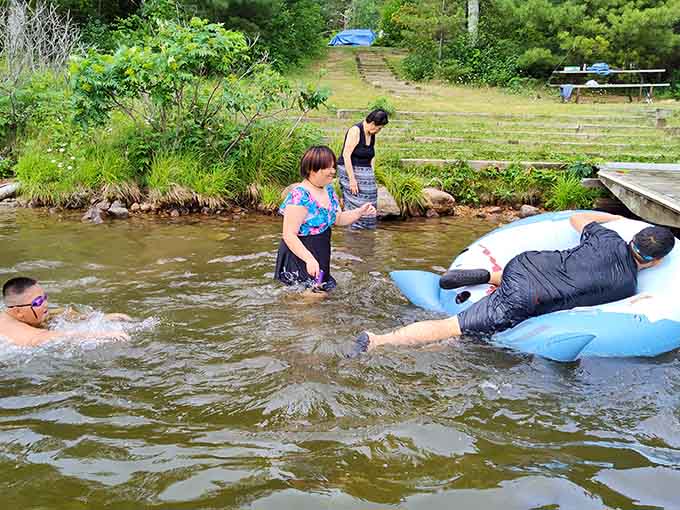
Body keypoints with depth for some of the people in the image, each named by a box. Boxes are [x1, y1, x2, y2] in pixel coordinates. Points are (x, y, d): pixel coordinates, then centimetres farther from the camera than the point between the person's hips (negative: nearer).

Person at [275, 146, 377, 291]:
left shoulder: (328, 190, 4)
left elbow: (338, 219, 17)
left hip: (321, 258, 8)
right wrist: (309, 259, -33)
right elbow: (289, 235, -24)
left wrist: (360, 212, 0)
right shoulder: (300, 196, -23)